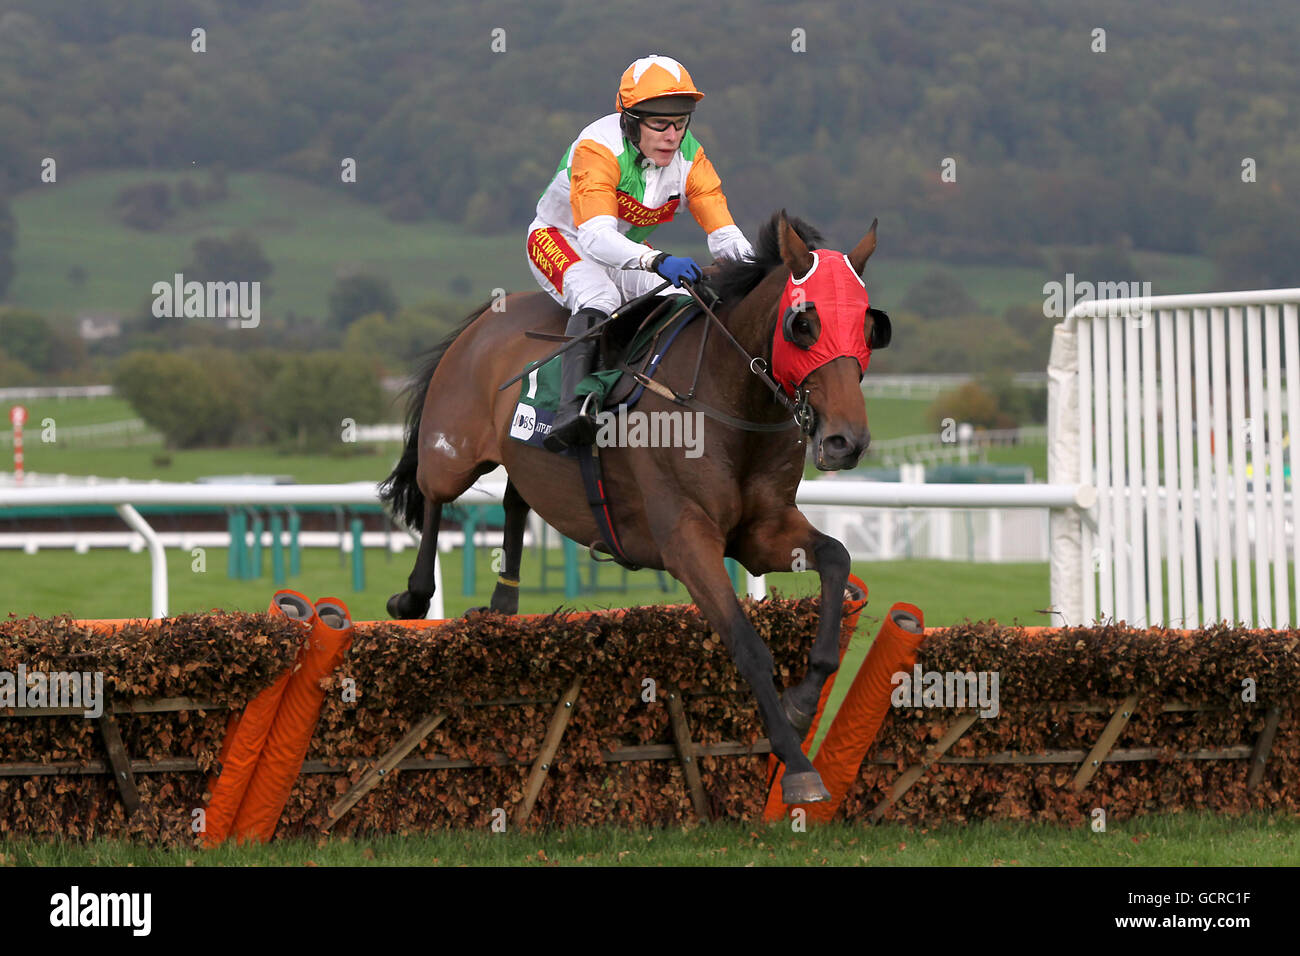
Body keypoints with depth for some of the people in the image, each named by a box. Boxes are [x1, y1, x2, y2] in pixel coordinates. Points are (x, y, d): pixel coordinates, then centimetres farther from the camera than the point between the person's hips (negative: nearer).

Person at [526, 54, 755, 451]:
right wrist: (657, 261, -61)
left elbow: (724, 234, -17)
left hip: (630, 254, 6)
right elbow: (596, 236, -43)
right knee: (599, 298, -36)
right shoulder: (599, 149, -30)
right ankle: (572, 410, -49)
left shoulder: (689, 157, -12)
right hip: (561, 240, -6)